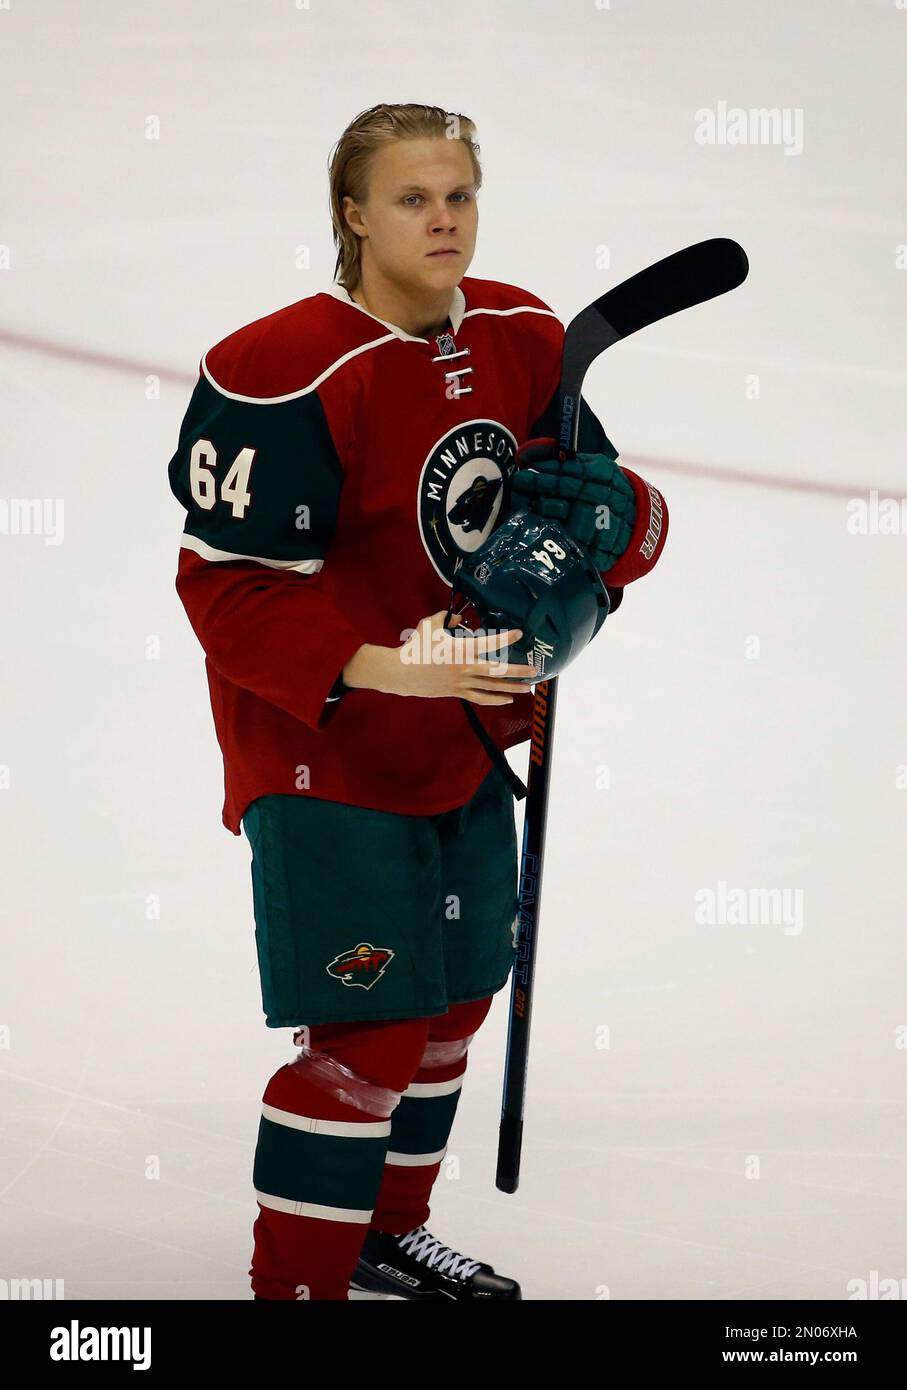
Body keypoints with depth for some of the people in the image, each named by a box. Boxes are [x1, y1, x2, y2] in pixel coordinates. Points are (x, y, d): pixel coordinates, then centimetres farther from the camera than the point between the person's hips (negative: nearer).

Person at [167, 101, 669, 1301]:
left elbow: (626, 513, 5)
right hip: (323, 752, -8)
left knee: (455, 1001, 19)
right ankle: (299, 1278, 8)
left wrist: (611, 514, -19)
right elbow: (228, 586, -21)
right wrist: (376, 668, -31)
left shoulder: (522, 338, 0)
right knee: (367, 1036, -8)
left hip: (464, 742, 8)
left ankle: (386, 1233, 41)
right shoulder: (287, 375, -22)